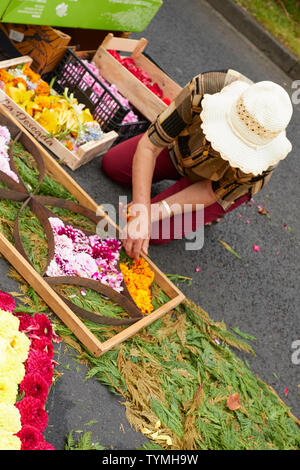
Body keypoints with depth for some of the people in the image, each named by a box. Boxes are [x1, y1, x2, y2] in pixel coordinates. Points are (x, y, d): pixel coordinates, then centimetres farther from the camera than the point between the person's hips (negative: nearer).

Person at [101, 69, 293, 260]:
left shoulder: (266, 159, -40)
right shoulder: (204, 89, -40)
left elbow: (212, 192, -24)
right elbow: (148, 147, -33)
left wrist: (157, 211, -32)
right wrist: (140, 212, -41)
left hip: (221, 182, -2)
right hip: (183, 148, 3)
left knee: (156, 231, -14)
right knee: (111, 165, 0)